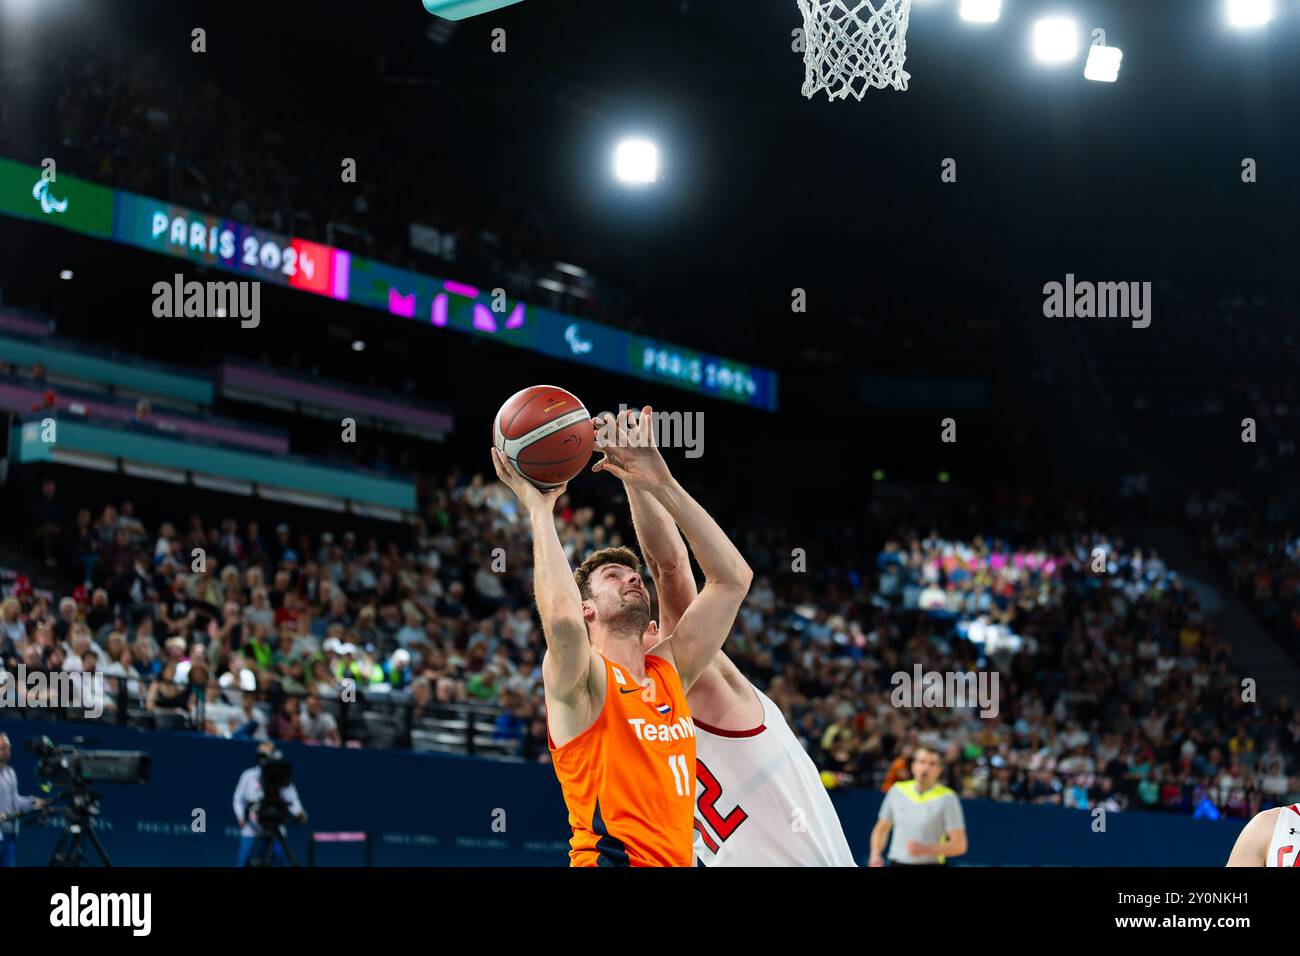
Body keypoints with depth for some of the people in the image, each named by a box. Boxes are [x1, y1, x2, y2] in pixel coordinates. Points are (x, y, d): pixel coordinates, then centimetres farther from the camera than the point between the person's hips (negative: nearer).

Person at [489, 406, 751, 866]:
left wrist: (661, 484, 10)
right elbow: (562, 620, -23)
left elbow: (733, 576, 13)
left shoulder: (669, 670, 15)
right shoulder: (583, 680, 0)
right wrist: (539, 508, -12)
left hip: (679, 858, 6)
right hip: (608, 859, -6)